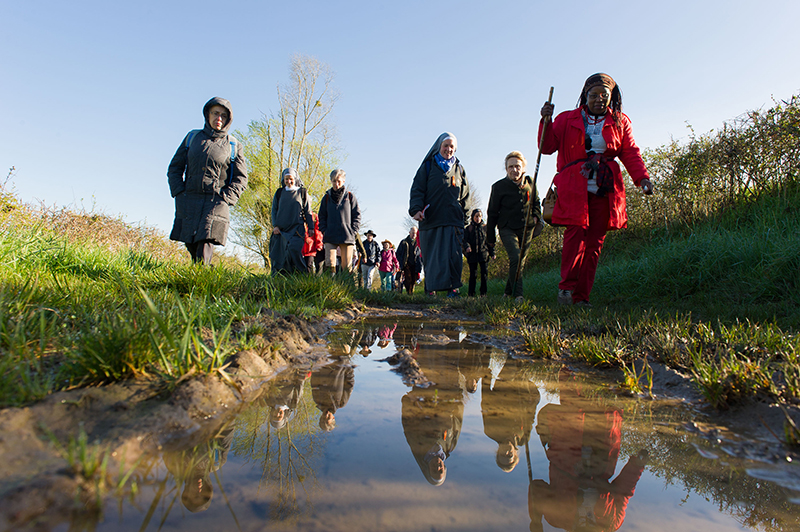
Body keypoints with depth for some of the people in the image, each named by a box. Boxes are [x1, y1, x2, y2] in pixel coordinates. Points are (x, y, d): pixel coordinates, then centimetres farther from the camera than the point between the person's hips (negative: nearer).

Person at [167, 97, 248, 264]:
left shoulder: (233, 146, 8)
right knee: (191, 245, 4)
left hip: (216, 202, -3)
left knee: (205, 245, -18)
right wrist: (179, 192, 1)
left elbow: (241, 178, 7)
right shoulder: (192, 137, 14)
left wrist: (225, 198, -7)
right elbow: (174, 167, 15)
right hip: (188, 200, 3)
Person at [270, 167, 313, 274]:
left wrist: (310, 228, 3)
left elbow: (308, 212, 9)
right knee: (278, 252, -1)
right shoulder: (279, 193, 15)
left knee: (294, 249, -21)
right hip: (281, 229, 3)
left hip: (297, 228, -3)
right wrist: (275, 225, 2)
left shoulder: (302, 192, 8)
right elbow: (274, 210, 15)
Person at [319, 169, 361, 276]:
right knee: (330, 263, -11)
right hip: (330, 237, 1)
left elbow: (357, 215, 7)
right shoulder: (327, 197, 13)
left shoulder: (349, 196, 8)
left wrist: (353, 231, -3)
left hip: (347, 237, -1)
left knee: (347, 266, -1)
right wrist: (324, 230, 2)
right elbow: (322, 216, 17)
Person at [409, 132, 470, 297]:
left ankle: (453, 288, -6)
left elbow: (465, 196, 19)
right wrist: (416, 209, -14)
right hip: (431, 218, -1)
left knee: (453, 254, -10)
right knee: (431, 256, 1)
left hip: (453, 219, 1)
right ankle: (431, 289, 8)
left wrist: (465, 218, 12)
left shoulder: (459, 169, 18)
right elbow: (417, 189, 2)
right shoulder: (428, 166, 11)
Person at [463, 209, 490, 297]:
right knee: (473, 274, -1)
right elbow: (465, 240, 3)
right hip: (472, 254, 0)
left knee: (484, 272, -8)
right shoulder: (468, 228, 11)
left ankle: (483, 292, -2)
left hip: (483, 253, 1)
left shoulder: (485, 227, 14)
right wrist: (467, 246, -19)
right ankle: (471, 293, 6)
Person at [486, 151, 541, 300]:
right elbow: (492, 213, 1)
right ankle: (517, 294, -18)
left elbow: (536, 203, 23)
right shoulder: (499, 187, -4)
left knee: (520, 261, 8)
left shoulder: (530, 183, 6)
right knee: (515, 258, -22)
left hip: (526, 229, 4)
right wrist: (490, 239, 2)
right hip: (507, 228, -4)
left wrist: (536, 216, 1)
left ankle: (508, 292, 26)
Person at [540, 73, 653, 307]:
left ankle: (581, 296, 3)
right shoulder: (567, 120, 11)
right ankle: (567, 286, -9)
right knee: (576, 232, -20)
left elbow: (630, 154, 10)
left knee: (594, 242, -1)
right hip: (574, 188, -2)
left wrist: (642, 178, -6)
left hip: (604, 191, 3)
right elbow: (547, 147, 4)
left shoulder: (620, 122, 15)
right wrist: (546, 121, -12)